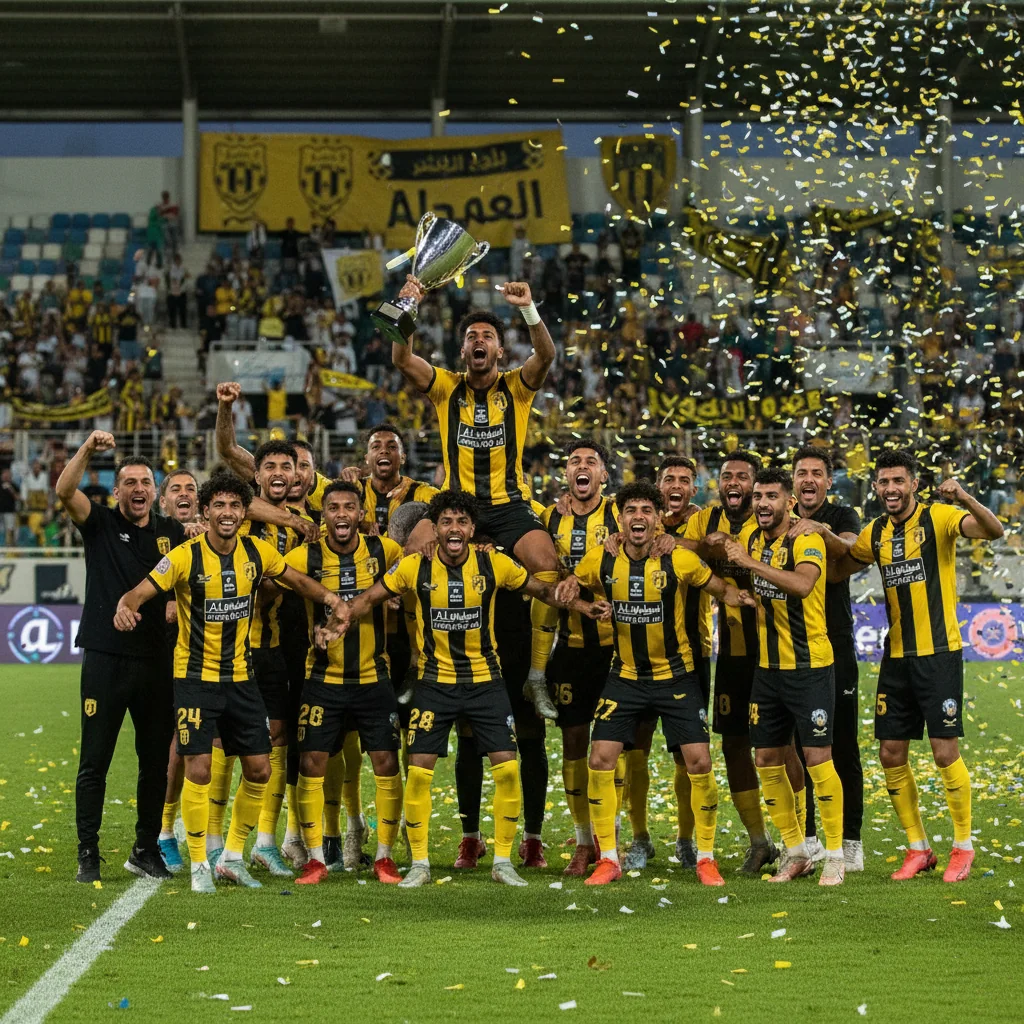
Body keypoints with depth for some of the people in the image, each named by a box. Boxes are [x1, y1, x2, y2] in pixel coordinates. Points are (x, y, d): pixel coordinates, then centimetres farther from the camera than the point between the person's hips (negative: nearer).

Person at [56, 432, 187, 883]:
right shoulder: (101, 525, 1)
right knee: (94, 762, -1)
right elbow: (64, 492, -14)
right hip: (106, 657, -3)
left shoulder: (172, 533, 10)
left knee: (156, 761, 8)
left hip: (155, 660, 3)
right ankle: (88, 854, 5)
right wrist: (88, 449, -26)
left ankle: (146, 850, 19)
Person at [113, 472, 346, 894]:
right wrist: (125, 607, -42)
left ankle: (233, 857, 21)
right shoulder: (185, 557, -14)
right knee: (198, 769, -10)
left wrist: (327, 596, -5)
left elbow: (297, 579, 14)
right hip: (195, 678, -5)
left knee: (259, 769, 5)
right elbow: (140, 592, -18)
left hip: (240, 676, 5)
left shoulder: (257, 552, -1)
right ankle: (199, 864, 4)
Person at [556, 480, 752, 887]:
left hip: (676, 675, -2)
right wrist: (570, 587, -12)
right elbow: (572, 583, 12)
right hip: (625, 675, 2)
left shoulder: (680, 560, -12)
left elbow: (721, 588, 0)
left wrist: (737, 596, -24)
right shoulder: (601, 561, -6)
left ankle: (706, 857, 8)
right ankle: (608, 859, 5)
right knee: (600, 760, -8)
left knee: (699, 762, -8)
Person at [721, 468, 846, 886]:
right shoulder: (754, 538, 6)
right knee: (767, 760, 7)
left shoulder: (806, 540, -14)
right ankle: (796, 853, 18)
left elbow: (802, 584, -34)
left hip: (809, 667, -7)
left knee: (817, 757, -7)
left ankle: (836, 856, 4)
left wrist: (751, 562, -35)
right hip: (768, 667, 7)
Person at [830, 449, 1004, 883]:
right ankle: (918, 848, 18)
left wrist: (964, 497, -43)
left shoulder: (938, 518, -9)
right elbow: (836, 571, 22)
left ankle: (963, 847, 11)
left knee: (945, 752, -5)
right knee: (891, 755, 5)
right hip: (896, 656, 6)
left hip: (939, 653, -6)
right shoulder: (875, 533, 8)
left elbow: (993, 531, -26)